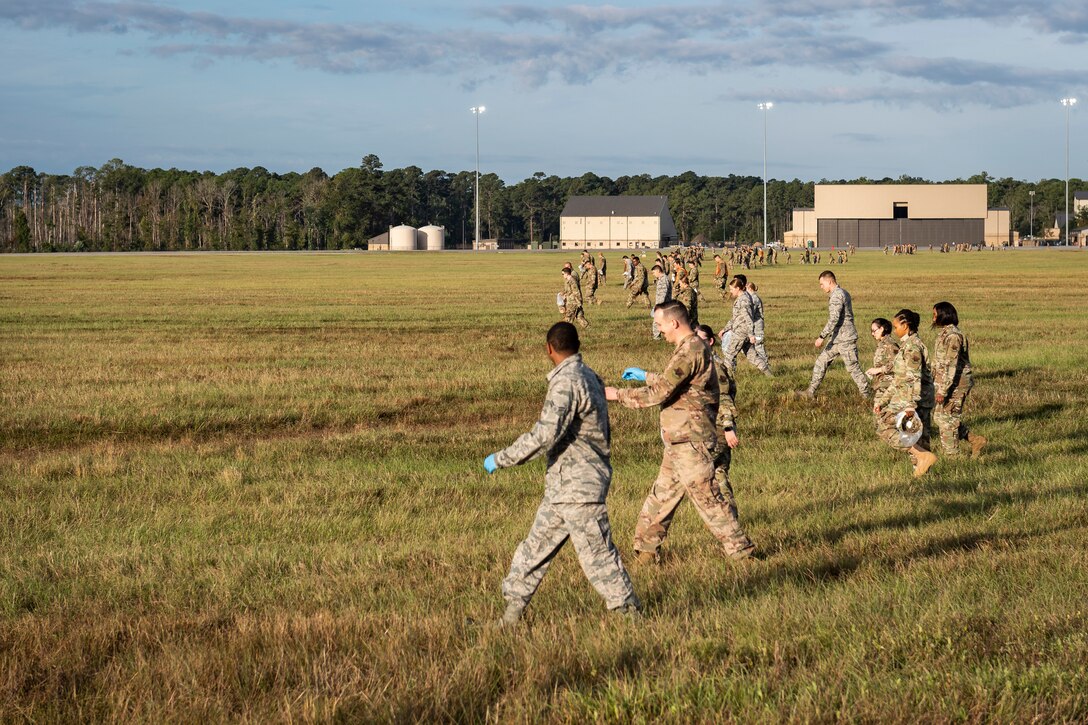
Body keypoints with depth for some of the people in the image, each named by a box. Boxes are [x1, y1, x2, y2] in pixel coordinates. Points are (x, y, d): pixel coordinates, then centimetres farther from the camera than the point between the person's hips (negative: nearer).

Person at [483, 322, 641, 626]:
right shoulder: (589, 377, 11)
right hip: (562, 489, 10)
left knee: (597, 556, -4)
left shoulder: (566, 383, -19)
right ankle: (512, 611, 16)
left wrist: (500, 459, -17)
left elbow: (545, 436, -26)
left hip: (579, 489, -10)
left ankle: (630, 613, 4)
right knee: (535, 548, 12)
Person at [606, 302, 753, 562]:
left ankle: (738, 550, 1)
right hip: (680, 439, 10)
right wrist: (645, 375, 34)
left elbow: (659, 393, -23)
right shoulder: (693, 347, 14)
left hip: (690, 440, -10)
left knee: (705, 496, -5)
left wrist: (617, 394, -15)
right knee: (662, 494, 15)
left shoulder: (690, 352, -20)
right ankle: (645, 550, 23)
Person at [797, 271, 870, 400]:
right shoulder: (844, 293, 15)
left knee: (852, 367, -3)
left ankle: (866, 394, 6)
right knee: (821, 361, 9)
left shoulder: (836, 296, -17)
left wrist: (822, 337, -25)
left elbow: (833, 319, -25)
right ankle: (811, 392, 11)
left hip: (845, 340, -10)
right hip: (837, 339, 10)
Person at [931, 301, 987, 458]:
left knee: (947, 420, -2)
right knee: (939, 417, 14)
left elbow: (952, 365, -23)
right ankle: (975, 440, 19)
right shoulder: (945, 333, 13)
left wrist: (943, 390, -25)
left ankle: (950, 455, 7)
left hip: (954, 385, -10)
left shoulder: (952, 336, -19)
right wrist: (939, 387, 23)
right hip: (943, 383, 10)